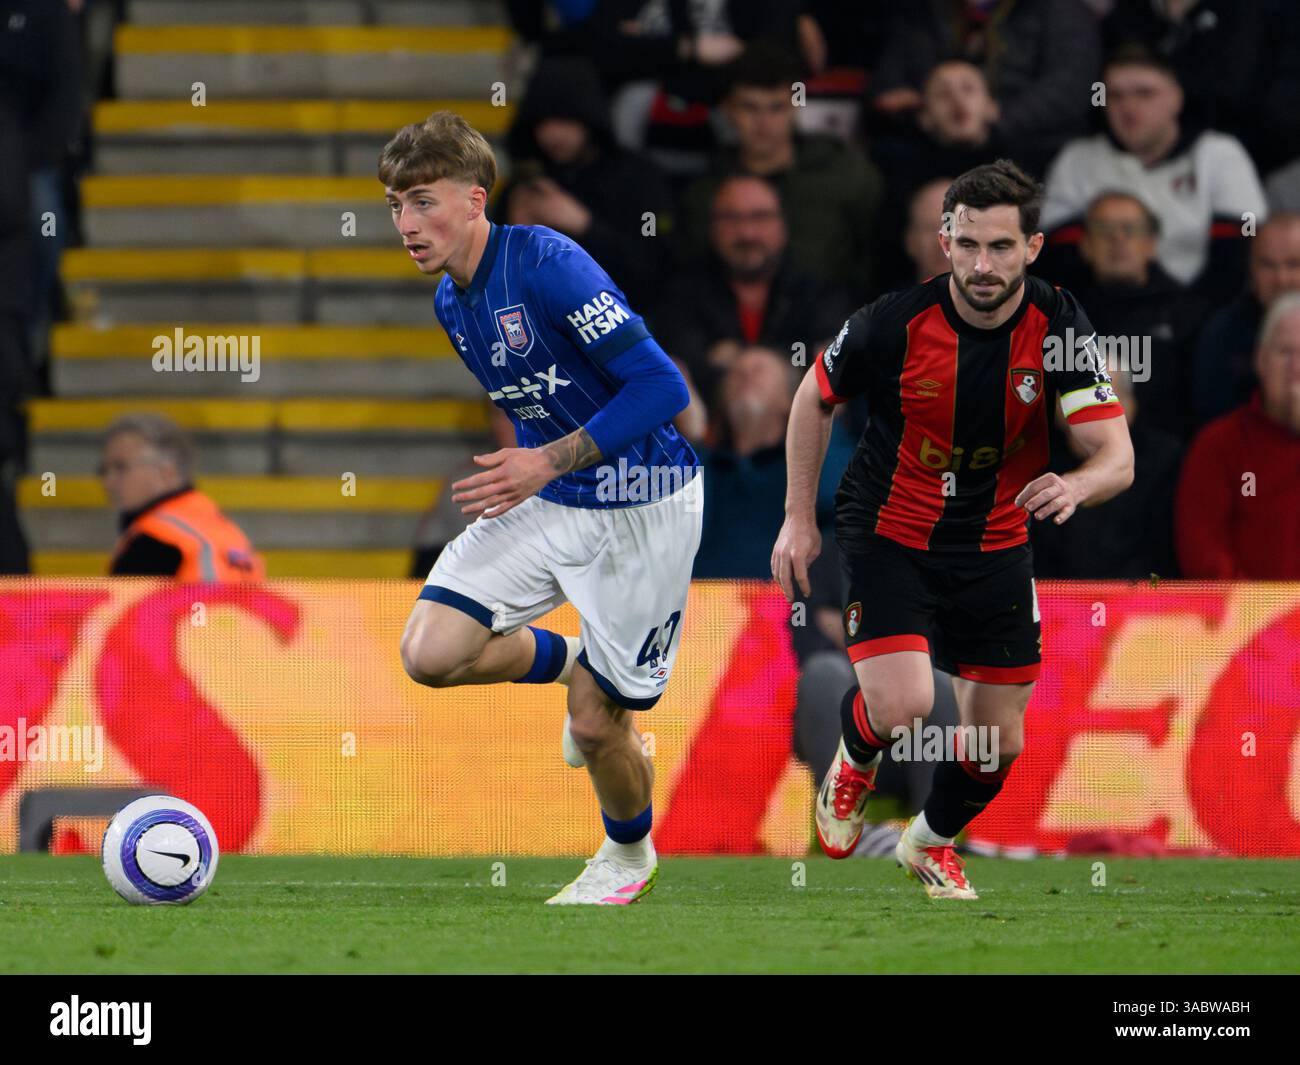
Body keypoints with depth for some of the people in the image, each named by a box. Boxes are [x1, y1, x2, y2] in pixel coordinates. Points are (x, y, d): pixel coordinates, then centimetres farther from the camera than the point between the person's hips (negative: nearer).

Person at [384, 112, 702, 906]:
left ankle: (630, 855, 31)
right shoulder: (450, 302, 3)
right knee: (430, 653, -10)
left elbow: (662, 386, -26)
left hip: (641, 509, -7)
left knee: (596, 723, -1)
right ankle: (572, 661, 20)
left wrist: (548, 462, -27)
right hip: (545, 502, 7)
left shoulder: (547, 265, -23)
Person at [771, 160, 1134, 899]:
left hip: (997, 547, 3)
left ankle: (933, 843, 40)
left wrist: (1076, 486, -43)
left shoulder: (1059, 325, -16)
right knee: (902, 707, -23)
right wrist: (799, 518, 0)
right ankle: (855, 762, 16)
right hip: (888, 535, -3)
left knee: (1000, 743, 7)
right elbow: (816, 397, 1)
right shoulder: (895, 323, -20)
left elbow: (1117, 456, -20)